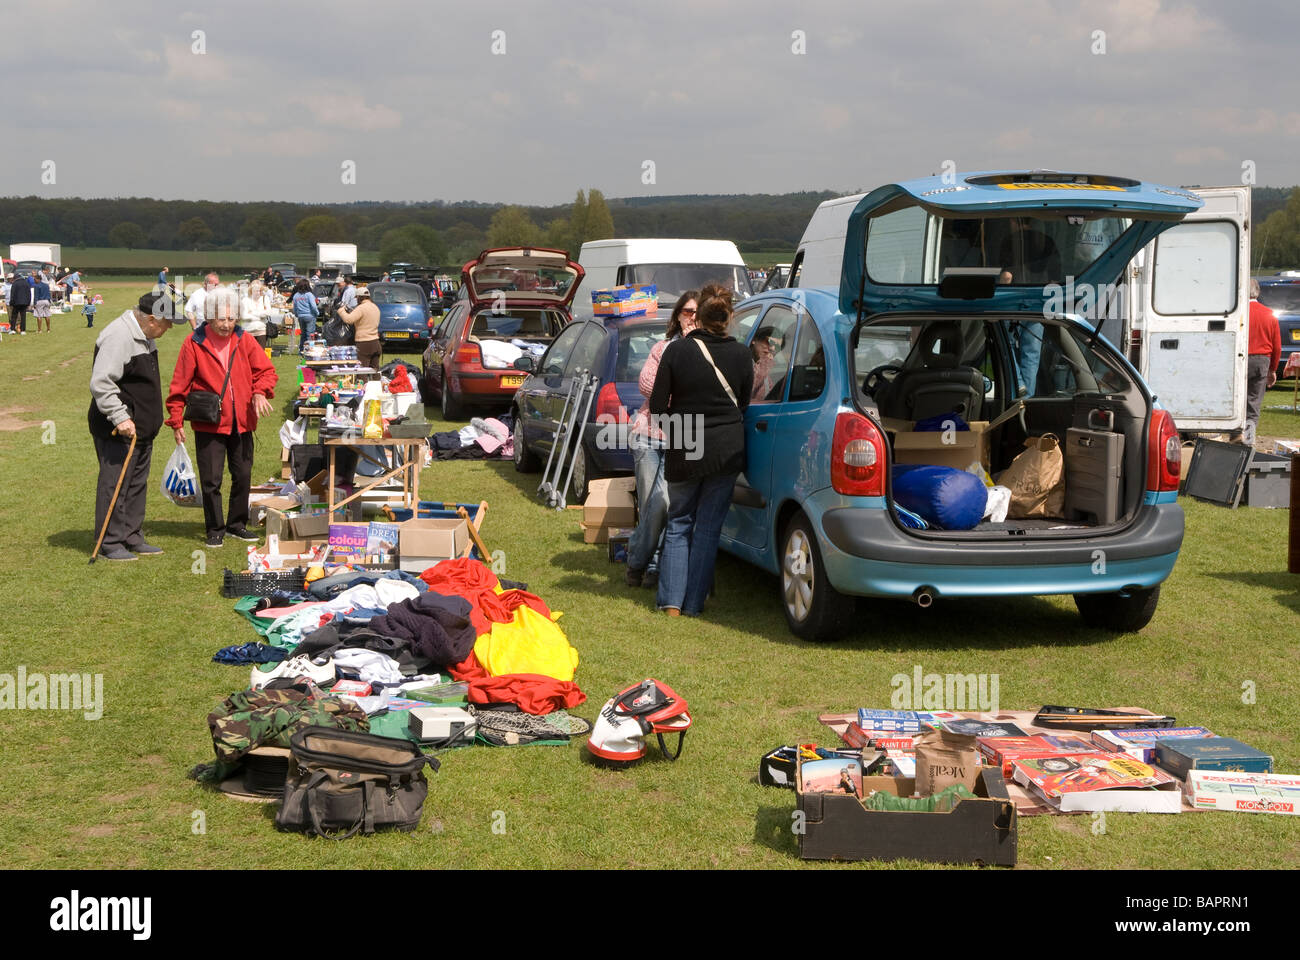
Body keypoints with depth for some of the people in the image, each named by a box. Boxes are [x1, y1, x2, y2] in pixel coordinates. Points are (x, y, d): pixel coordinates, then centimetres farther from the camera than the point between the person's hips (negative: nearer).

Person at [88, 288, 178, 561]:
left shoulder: (144, 336, 12)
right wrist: (120, 417, -26)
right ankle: (110, 543, 3)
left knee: (137, 484, 14)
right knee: (115, 484, -4)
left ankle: (132, 537, 23)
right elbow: (101, 384, -24)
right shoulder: (118, 336, -20)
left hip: (142, 429, 10)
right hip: (117, 430, -10)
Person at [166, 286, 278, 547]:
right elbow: (180, 385, -3)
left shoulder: (244, 341, 3)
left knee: (243, 476, 11)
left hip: (241, 423, 4)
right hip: (209, 425, -4)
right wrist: (176, 421, -5)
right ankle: (215, 529, 12)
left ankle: (237, 524, 27)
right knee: (211, 480, 0)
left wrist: (260, 393, -15)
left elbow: (265, 371, 6)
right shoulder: (194, 344, -6)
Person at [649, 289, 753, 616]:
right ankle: (693, 603, 11)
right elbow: (743, 405, 5)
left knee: (678, 523, 14)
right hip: (727, 450, 1)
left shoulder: (676, 351, -10)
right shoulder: (741, 354, -5)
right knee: (708, 527, 10)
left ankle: (672, 602, 8)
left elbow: (658, 407, -7)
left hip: (683, 452, -1)